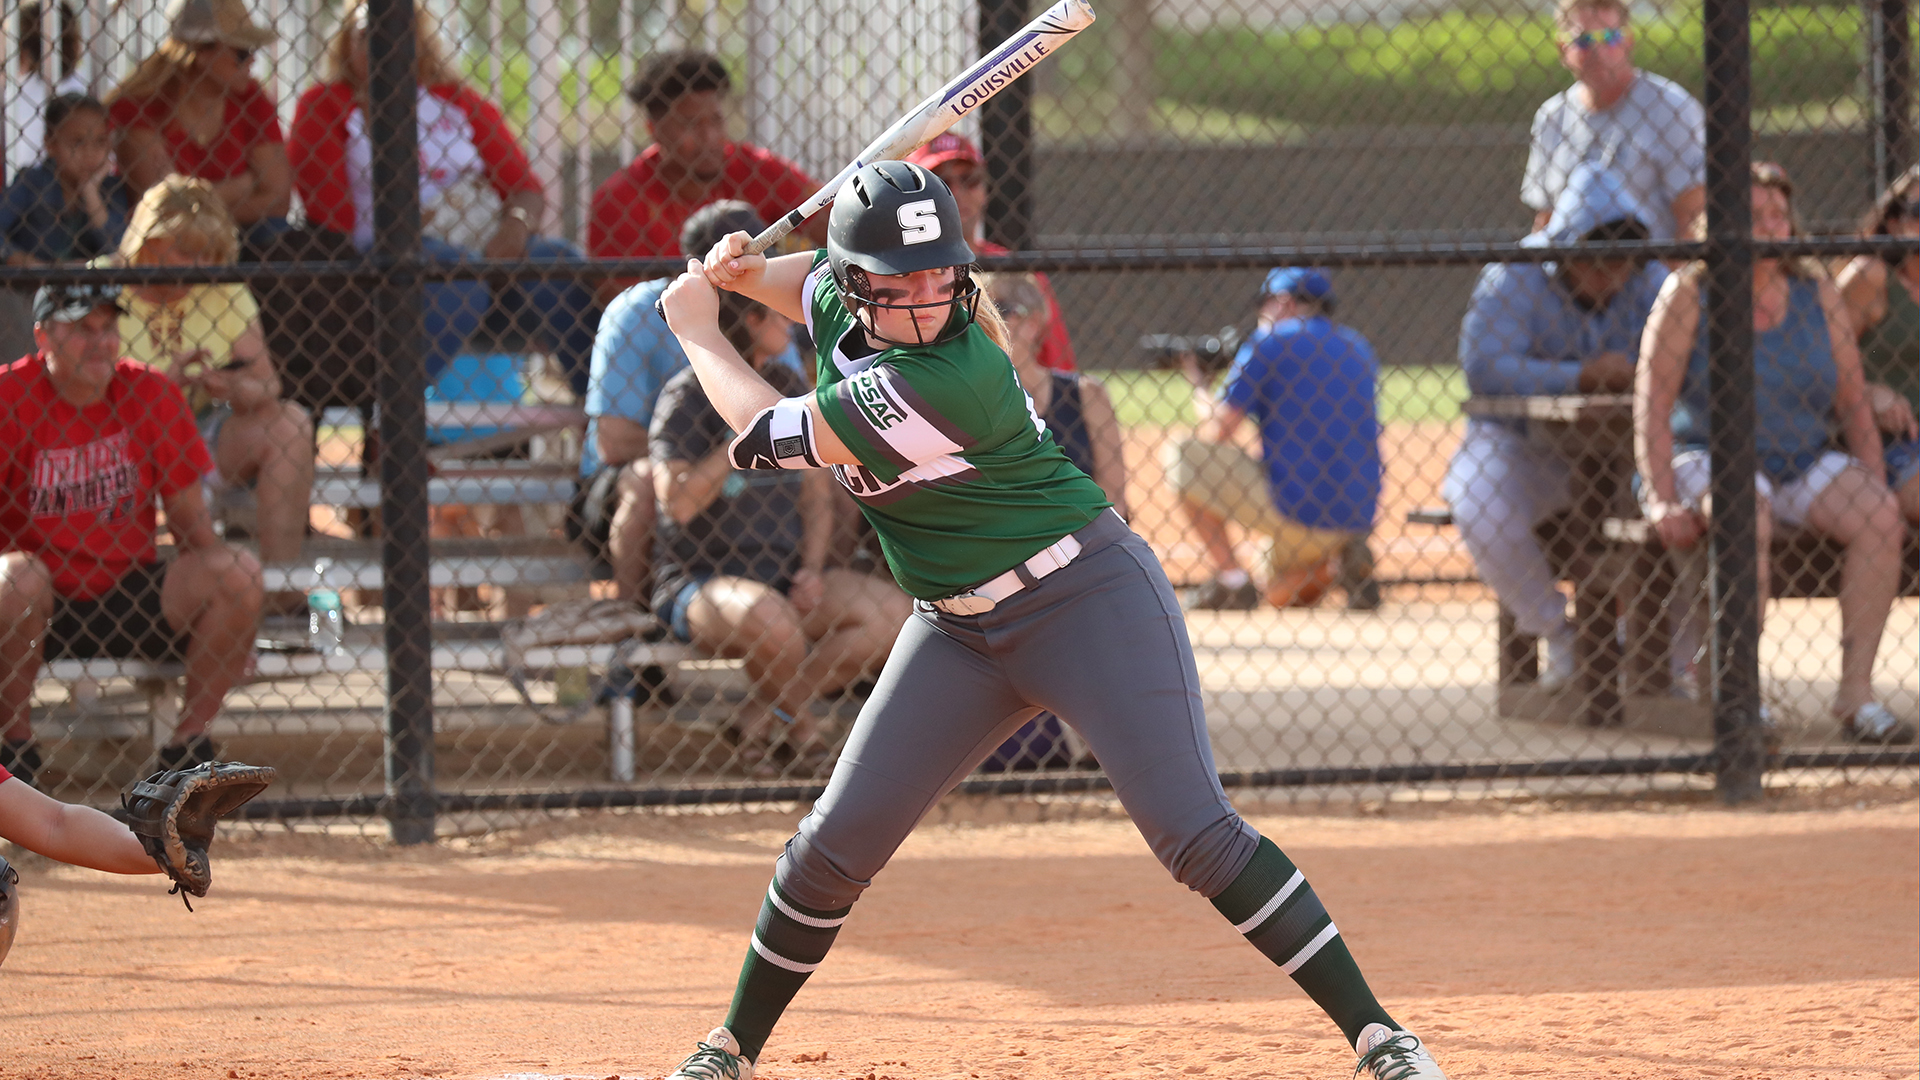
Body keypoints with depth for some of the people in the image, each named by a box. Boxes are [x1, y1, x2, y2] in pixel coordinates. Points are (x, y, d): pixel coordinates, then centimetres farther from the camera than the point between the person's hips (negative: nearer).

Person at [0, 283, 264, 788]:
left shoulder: (153, 395, 0)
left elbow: (190, 520, 5)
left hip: (131, 600, 3)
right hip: (41, 612, -3)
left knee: (240, 572, -18)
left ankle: (189, 743, -6)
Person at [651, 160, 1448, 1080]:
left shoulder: (947, 378, -30)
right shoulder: (840, 303, -4)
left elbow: (769, 438, -21)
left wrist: (697, 330, -5)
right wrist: (741, 272, 2)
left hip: (1090, 599, -7)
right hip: (959, 628, 8)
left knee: (1196, 835, -18)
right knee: (835, 845, 5)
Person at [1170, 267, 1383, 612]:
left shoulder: (1268, 343, -4)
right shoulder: (1358, 348, 17)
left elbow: (1217, 432, -7)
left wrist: (1200, 389, 15)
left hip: (1293, 511, -8)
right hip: (1358, 515, 8)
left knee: (1182, 458, 5)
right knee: (1286, 596, 30)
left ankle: (1230, 581, -1)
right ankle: (1345, 558, 0)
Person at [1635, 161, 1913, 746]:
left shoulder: (1818, 296, 8)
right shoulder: (1689, 295, -4)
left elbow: (1854, 403, 11)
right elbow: (1651, 402, -9)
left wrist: (1874, 488, -3)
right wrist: (1662, 502, -20)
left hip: (1805, 464, 4)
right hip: (1709, 461, -4)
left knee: (1878, 515, -25)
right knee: (1746, 521, -39)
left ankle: (1857, 692, -22)